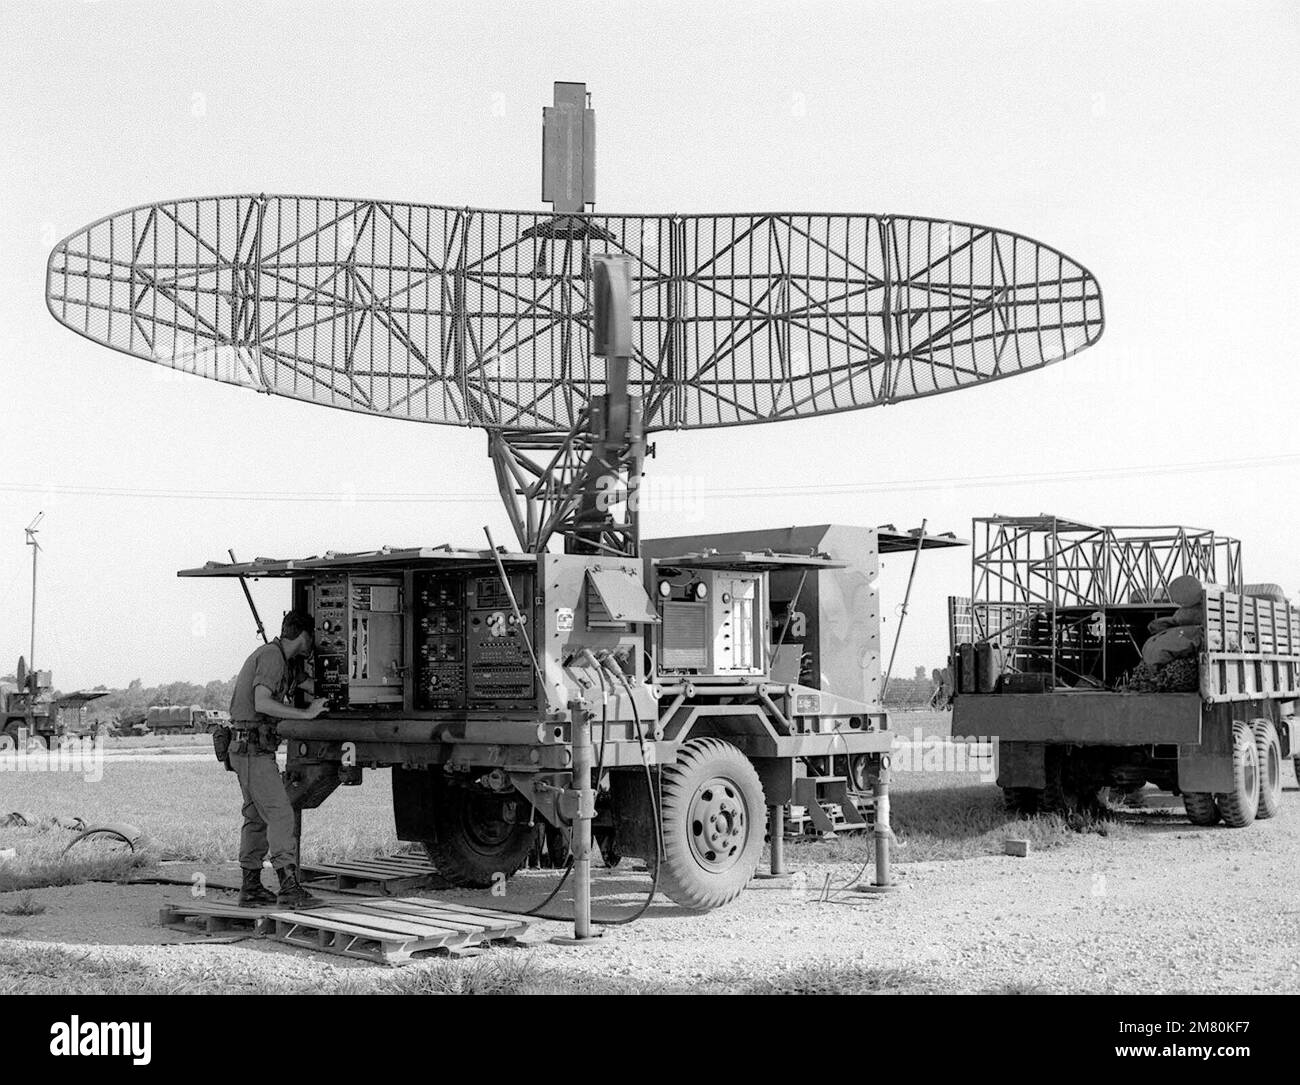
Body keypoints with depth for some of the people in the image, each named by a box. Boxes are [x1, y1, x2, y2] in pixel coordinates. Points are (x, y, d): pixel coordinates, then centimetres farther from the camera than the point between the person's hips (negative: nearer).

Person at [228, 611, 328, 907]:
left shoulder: (286, 661, 17)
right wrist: (306, 713, -25)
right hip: (252, 747, -11)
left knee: (257, 817, 14)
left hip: (253, 749, 11)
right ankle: (289, 887, -21)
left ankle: (251, 887, 19)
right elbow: (261, 703, -26)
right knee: (280, 813, -15)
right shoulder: (271, 656, -14)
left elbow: (312, 686, 21)